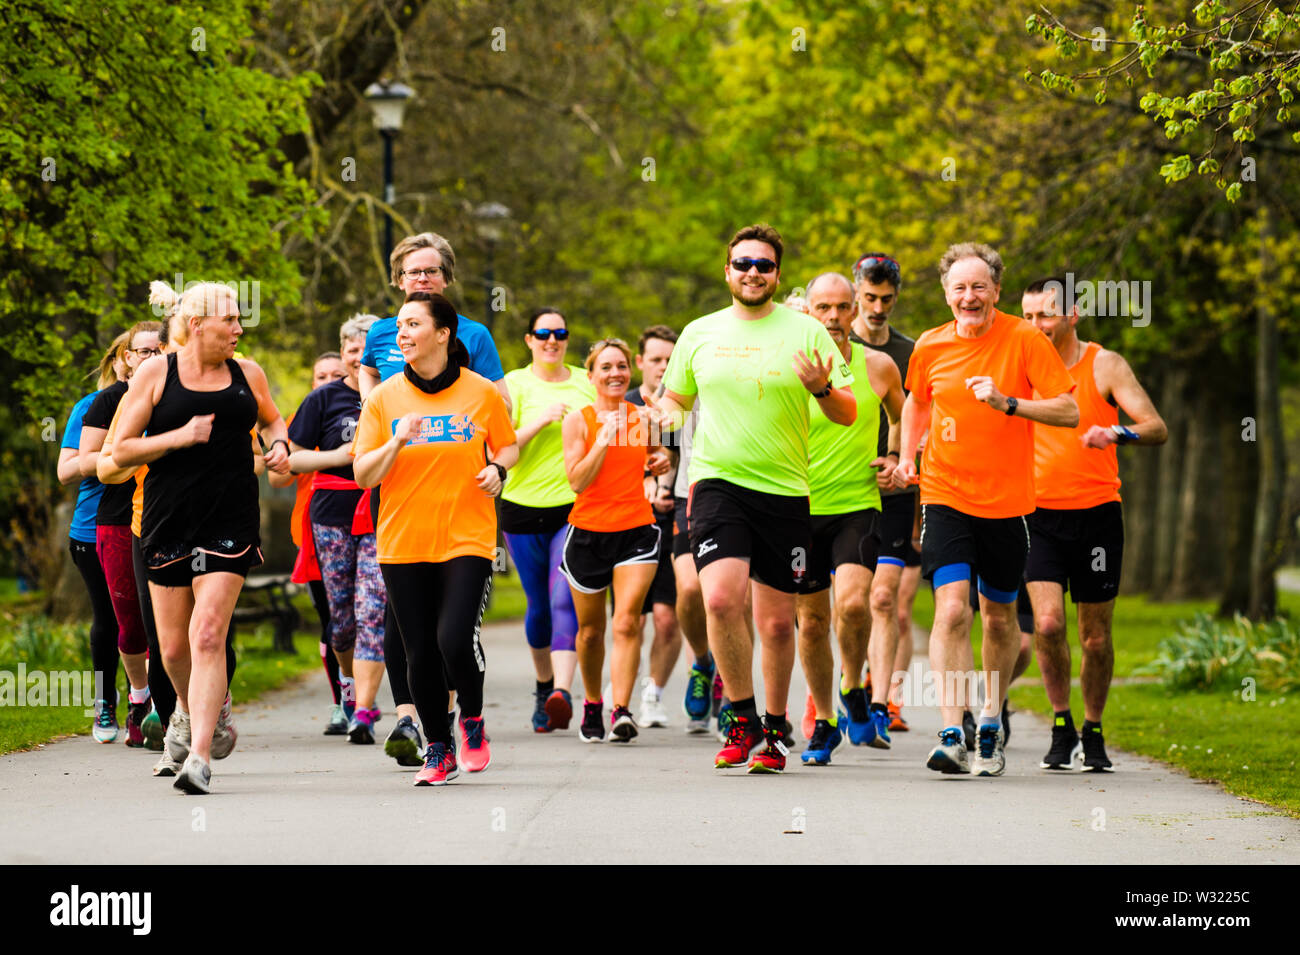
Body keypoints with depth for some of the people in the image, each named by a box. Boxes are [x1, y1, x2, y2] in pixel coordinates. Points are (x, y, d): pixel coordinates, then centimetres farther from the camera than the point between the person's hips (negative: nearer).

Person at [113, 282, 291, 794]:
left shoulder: (247, 374, 7)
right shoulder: (156, 373, 0)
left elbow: (271, 419, 28)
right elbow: (122, 450, -1)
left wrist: (279, 444, 5)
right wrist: (179, 437, -15)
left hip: (230, 521, 0)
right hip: (168, 519, 0)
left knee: (208, 636, -15)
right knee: (173, 647, 8)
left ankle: (200, 754, -17)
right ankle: (189, 709, 42)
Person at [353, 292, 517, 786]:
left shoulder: (481, 393, 0)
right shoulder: (384, 398, 2)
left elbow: (507, 447, 16)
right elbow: (362, 475, 0)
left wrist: (497, 469, -6)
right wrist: (397, 442, -16)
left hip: (467, 538, -2)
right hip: (403, 542, 2)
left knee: (455, 640, -18)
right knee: (420, 653, 3)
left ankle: (472, 718, 12)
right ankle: (438, 750, 22)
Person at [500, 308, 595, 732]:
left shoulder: (586, 384, 9)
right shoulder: (515, 384, 1)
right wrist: (542, 420, -18)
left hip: (576, 508, 0)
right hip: (524, 507, 0)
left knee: (564, 600, -16)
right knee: (539, 605, 11)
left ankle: (563, 692, -28)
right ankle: (543, 684, 34)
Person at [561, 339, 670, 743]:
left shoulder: (644, 417, 6)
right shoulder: (579, 420, -3)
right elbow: (577, 481, -12)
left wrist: (660, 463, 3)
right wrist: (605, 437, -18)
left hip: (636, 529, 1)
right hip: (588, 531, -1)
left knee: (627, 621, -16)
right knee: (590, 630, 10)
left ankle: (621, 710, -21)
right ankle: (592, 705, 32)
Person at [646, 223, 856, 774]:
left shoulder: (805, 332, 3)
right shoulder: (700, 334, 9)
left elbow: (847, 414, 3)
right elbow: (674, 397, 23)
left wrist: (823, 389, -18)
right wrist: (668, 413, 0)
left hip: (784, 490, 0)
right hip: (718, 481, 0)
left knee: (777, 623, 4)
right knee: (721, 598, -20)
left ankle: (774, 731, 22)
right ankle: (743, 719, -4)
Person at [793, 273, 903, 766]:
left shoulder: (879, 367, 2)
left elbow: (904, 420, 20)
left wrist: (896, 458, 5)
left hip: (858, 506, -1)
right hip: (801, 507, 1)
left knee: (853, 602, -22)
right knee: (812, 621, 6)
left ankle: (854, 692, 4)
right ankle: (824, 721, 24)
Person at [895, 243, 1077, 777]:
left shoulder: (1025, 342, -7)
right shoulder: (930, 349, 2)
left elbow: (1069, 412, -11)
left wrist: (1008, 403, -24)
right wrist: (906, 455, 9)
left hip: (1007, 502, 0)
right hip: (945, 497, 0)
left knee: (999, 618, 11)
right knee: (952, 609, -16)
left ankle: (991, 722, 33)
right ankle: (952, 736, -20)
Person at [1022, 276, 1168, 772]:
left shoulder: (1105, 365, -2)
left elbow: (1157, 429, -10)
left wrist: (1117, 434, -30)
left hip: (1097, 512, -1)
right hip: (1040, 513, 1)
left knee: (1095, 636, 4)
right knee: (1047, 622, -15)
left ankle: (1093, 732, 21)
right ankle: (1061, 726, 2)